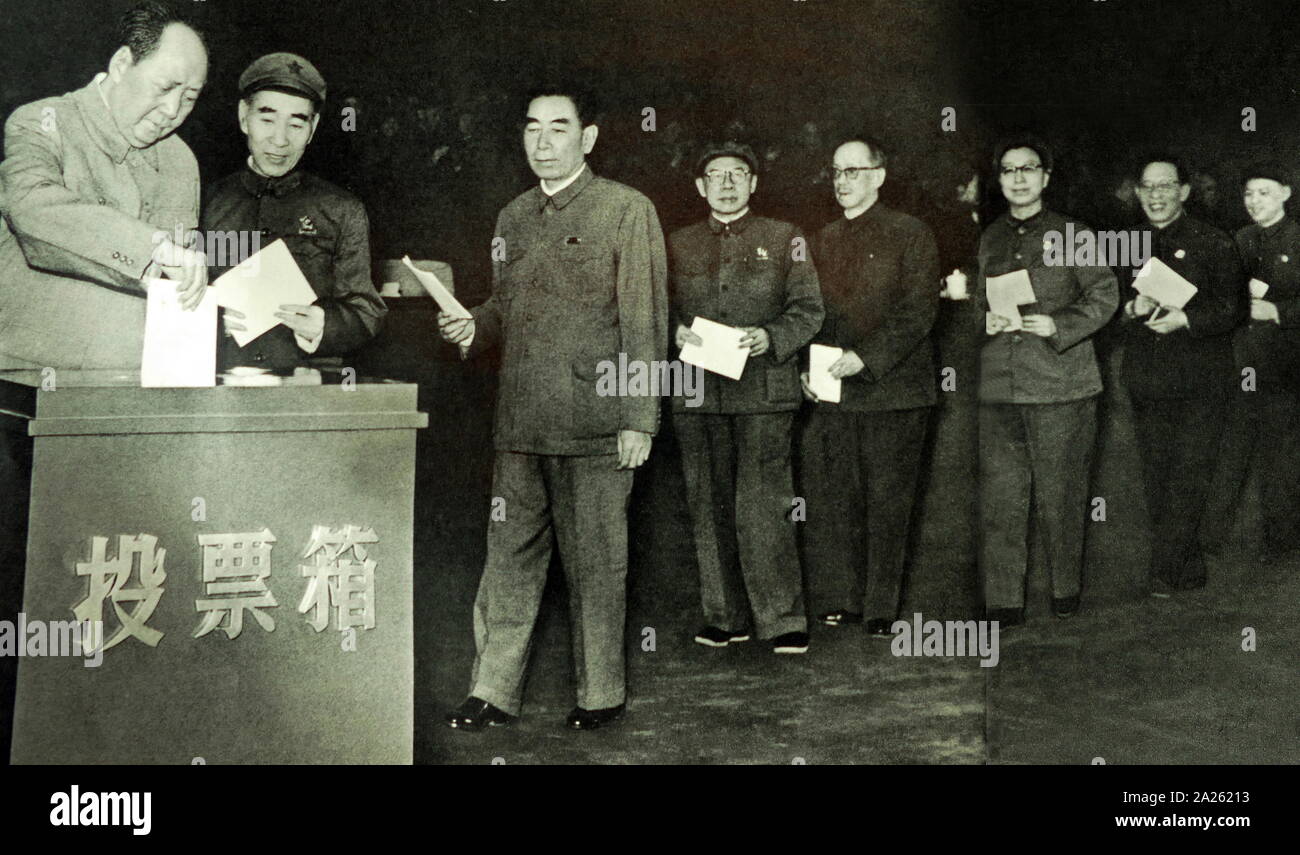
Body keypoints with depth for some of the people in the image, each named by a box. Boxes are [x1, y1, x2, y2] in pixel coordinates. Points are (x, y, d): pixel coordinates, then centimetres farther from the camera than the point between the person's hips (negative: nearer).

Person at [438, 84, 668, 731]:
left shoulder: (627, 211, -1)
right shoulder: (513, 218, 16)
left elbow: (645, 321, -5)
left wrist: (639, 419, -10)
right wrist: (473, 327, 3)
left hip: (593, 427, -5)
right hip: (520, 425, 5)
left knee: (594, 563, 3)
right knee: (509, 557, 8)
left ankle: (601, 694, 17)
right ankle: (492, 692, 16)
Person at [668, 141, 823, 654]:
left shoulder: (784, 239, 10)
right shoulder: (677, 245, 16)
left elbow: (808, 309, 5)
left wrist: (770, 337, -13)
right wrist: (674, 333, -5)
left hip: (763, 391, -3)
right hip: (696, 395, 3)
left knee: (763, 505, -8)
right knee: (709, 506, 5)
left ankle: (783, 619, 1)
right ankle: (724, 617, 16)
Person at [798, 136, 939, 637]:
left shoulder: (911, 235, 1)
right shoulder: (822, 242, 16)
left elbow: (918, 312, -8)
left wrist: (866, 358, -18)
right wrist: (807, 369, 0)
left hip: (892, 387, -4)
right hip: (830, 391, 4)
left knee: (887, 501, 2)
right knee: (828, 496, 2)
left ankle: (882, 607, 12)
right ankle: (840, 600, 14)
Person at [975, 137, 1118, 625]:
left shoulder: (1072, 235, 4)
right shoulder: (990, 239, 15)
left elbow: (1105, 296, 3)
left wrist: (1059, 325, -12)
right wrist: (985, 320, 3)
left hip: (1061, 386, -3)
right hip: (999, 385, 3)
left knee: (1059, 494, 1)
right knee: (999, 496, 0)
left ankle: (1066, 591, 20)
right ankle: (1003, 603, 7)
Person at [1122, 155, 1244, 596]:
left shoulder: (1214, 244, 2)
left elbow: (1234, 307, -4)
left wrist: (1186, 319, -18)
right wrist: (1131, 308, -7)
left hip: (1200, 381, -4)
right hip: (1147, 381, 4)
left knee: (1189, 478, -8)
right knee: (1157, 481, 6)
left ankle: (1163, 575, -4)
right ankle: (1190, 573, 17)